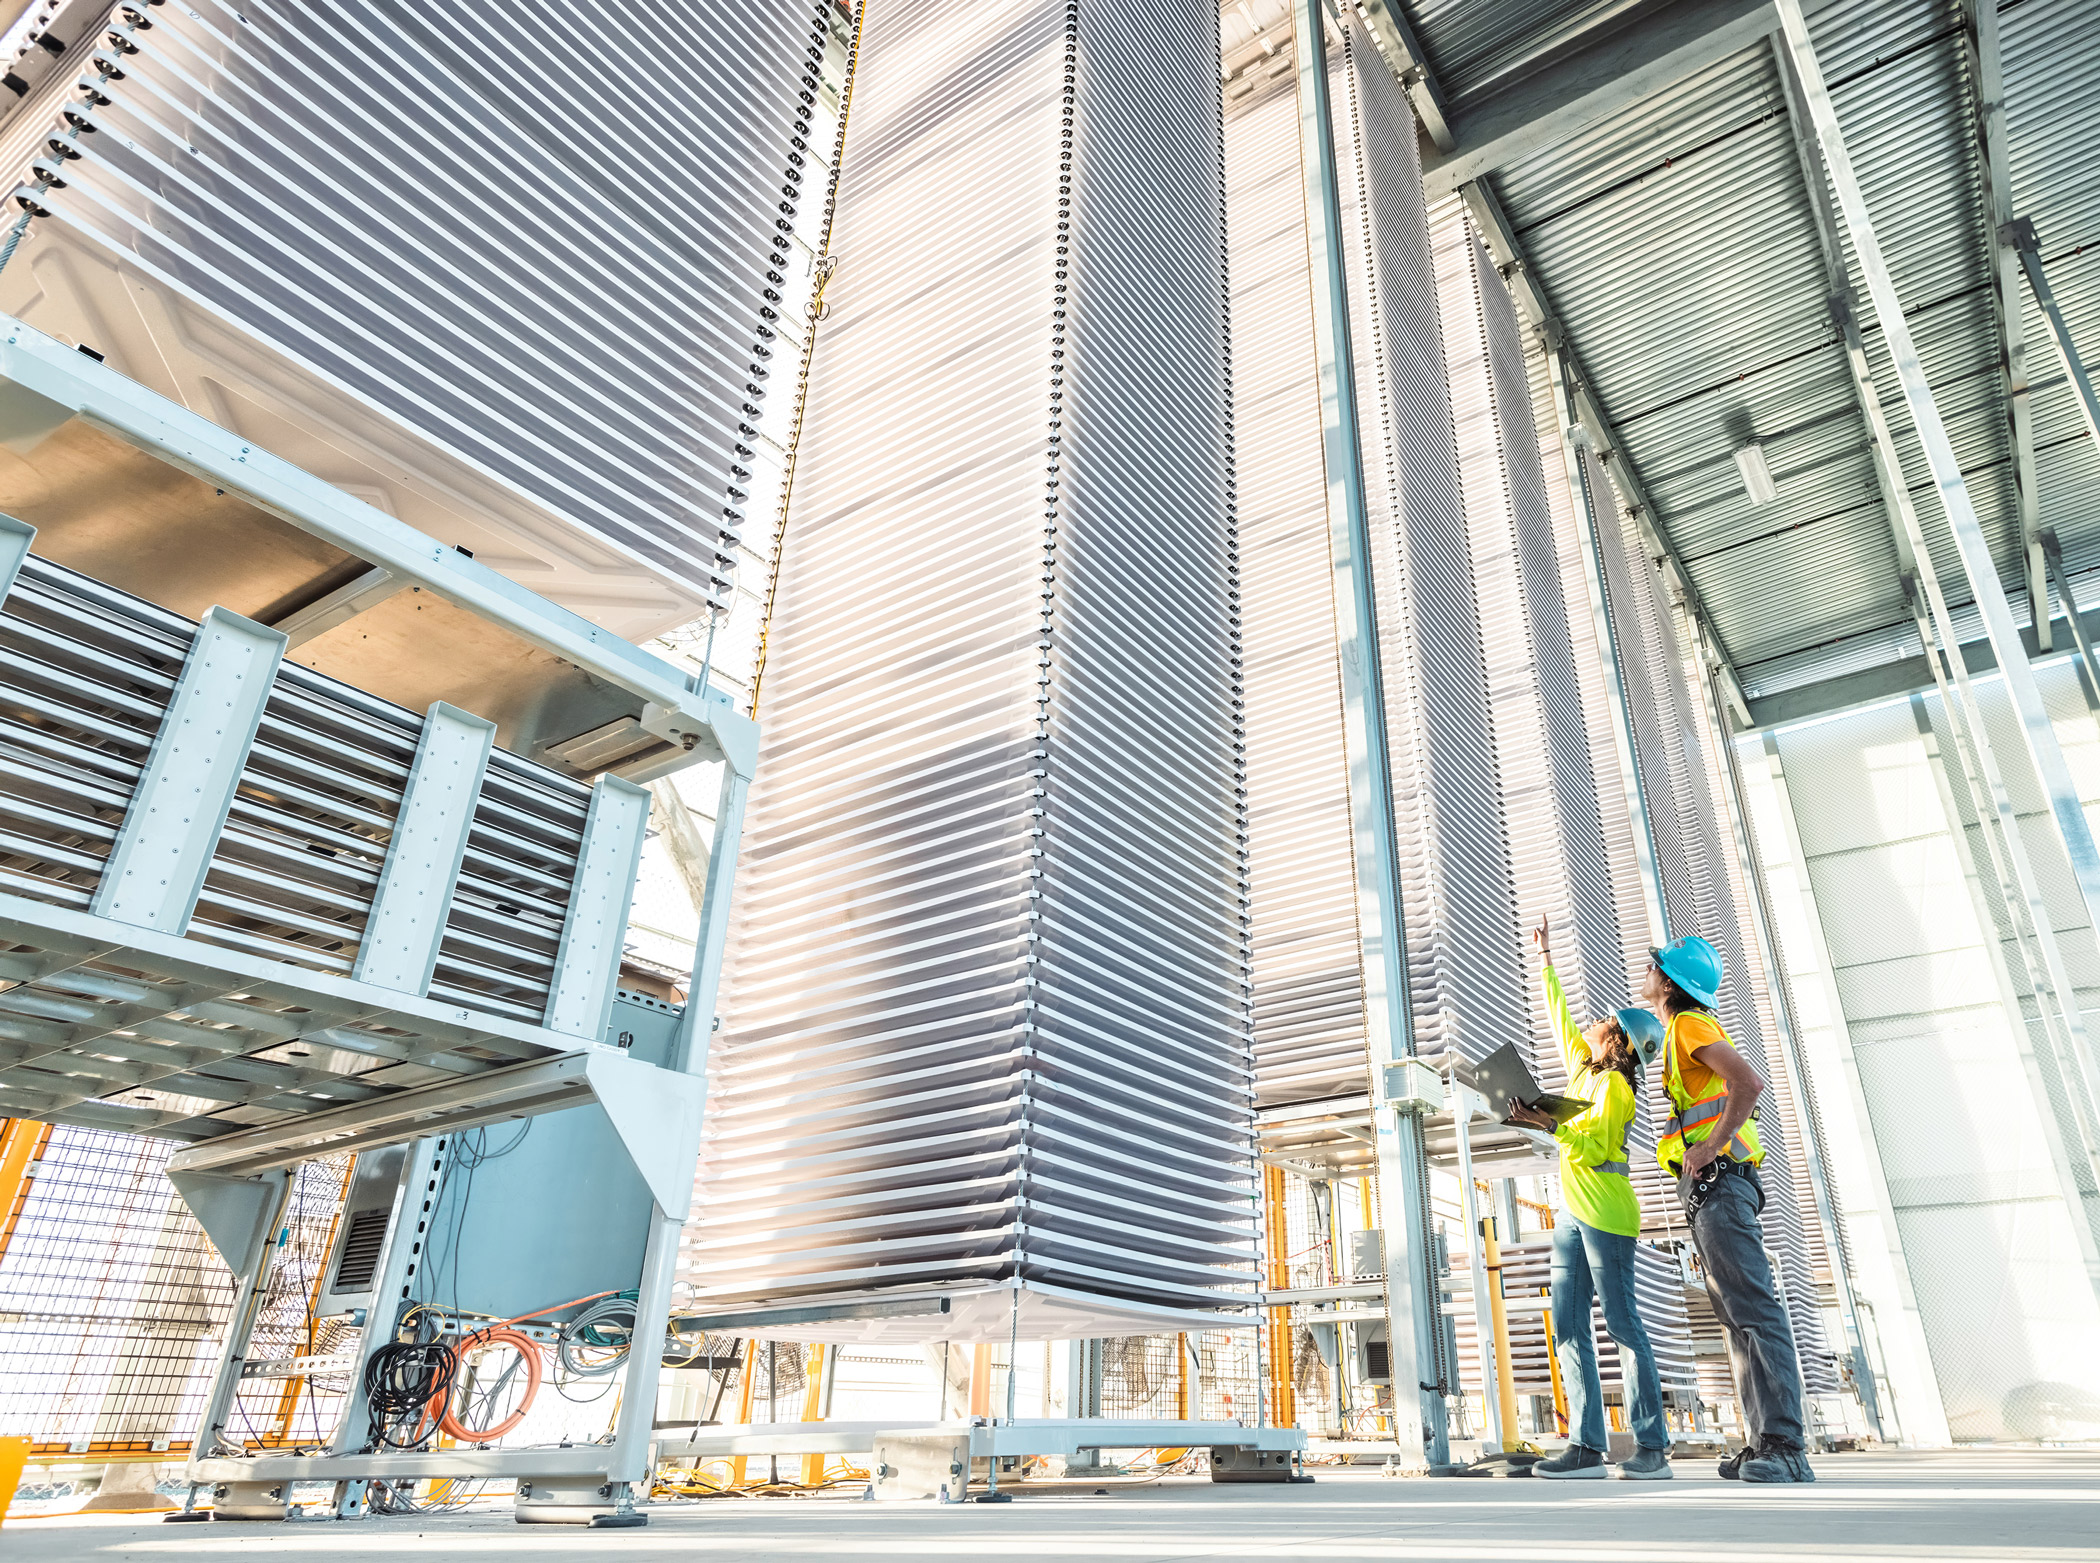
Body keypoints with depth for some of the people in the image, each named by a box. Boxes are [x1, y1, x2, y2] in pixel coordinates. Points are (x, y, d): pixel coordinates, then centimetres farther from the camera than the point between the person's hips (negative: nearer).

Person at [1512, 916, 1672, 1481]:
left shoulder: (1613, 1084, -4)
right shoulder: (1585, 1068, 18)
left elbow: (1596, 1146, -16)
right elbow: (1560, 1015, 30)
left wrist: (1549, 1124, -23)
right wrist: (1545, 958, 36)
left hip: (1604, 1210, -8)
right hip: (1572, 1211, 8)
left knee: (1623, 1326, -7)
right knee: (1568, 1330, 1)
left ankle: (1652, 1449, -2)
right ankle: (1587, 1448, 0)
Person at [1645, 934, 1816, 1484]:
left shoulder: (1689, 1024, -7)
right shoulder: (1681, 1033, 23)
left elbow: (1749, 1082, -22)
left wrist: (1709, 1147, -21)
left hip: (1716, 1179, -11)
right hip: (1709, 1189, 11)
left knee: (1754, 1309, -15)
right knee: (1738, 1315, 8)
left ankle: (1783, 1449, -18)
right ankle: (1764, 1445, 10)